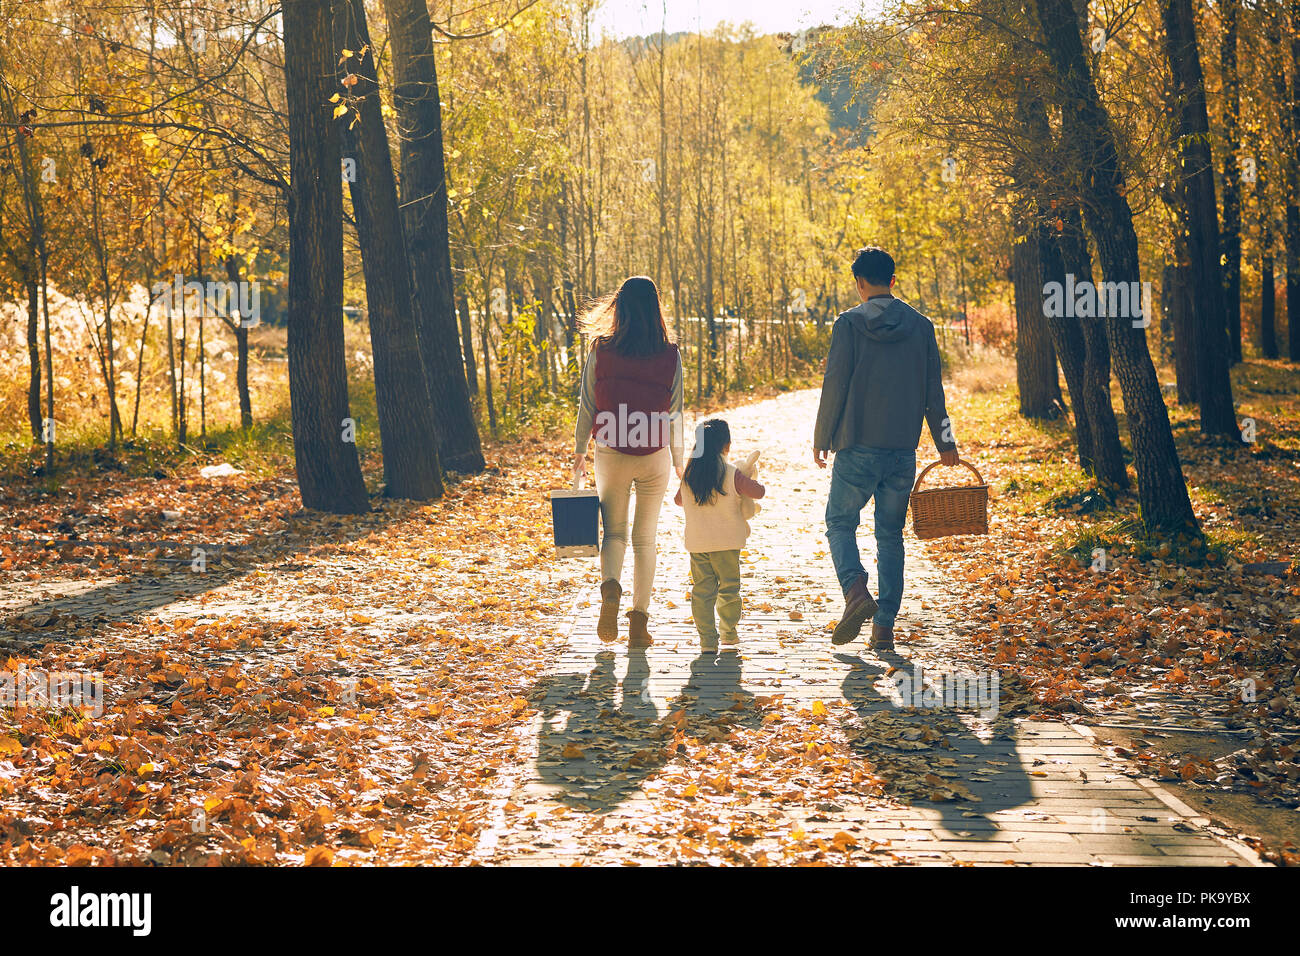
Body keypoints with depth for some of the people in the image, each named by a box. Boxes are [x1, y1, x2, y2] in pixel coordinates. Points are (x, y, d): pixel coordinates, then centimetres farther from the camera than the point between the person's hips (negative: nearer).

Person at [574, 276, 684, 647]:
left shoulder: (602, 352, -6)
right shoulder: (670, 357, -6)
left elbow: (587, 405, -1)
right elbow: (675, 415, -2)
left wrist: (579, 450, 14)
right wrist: (679, 463, 10)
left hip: (611, 455, 0)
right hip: (655, 457, 0)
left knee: (614, 532, 16)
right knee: (645, 538, 12)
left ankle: (610, 586, -15)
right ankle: (639, 623, 10)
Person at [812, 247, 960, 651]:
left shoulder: (849, 324, -6)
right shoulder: (921, 326, 5)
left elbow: (834, 386, -7)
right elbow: (934, 392, 8)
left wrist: (822, 438, 3)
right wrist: (944, 443, 17)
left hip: (858, 448, -3)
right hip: (904, 450, 3)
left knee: (840, 522, 11)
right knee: (891, 534, 11)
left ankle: (856, 589, -15)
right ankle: (884, 626, 8)